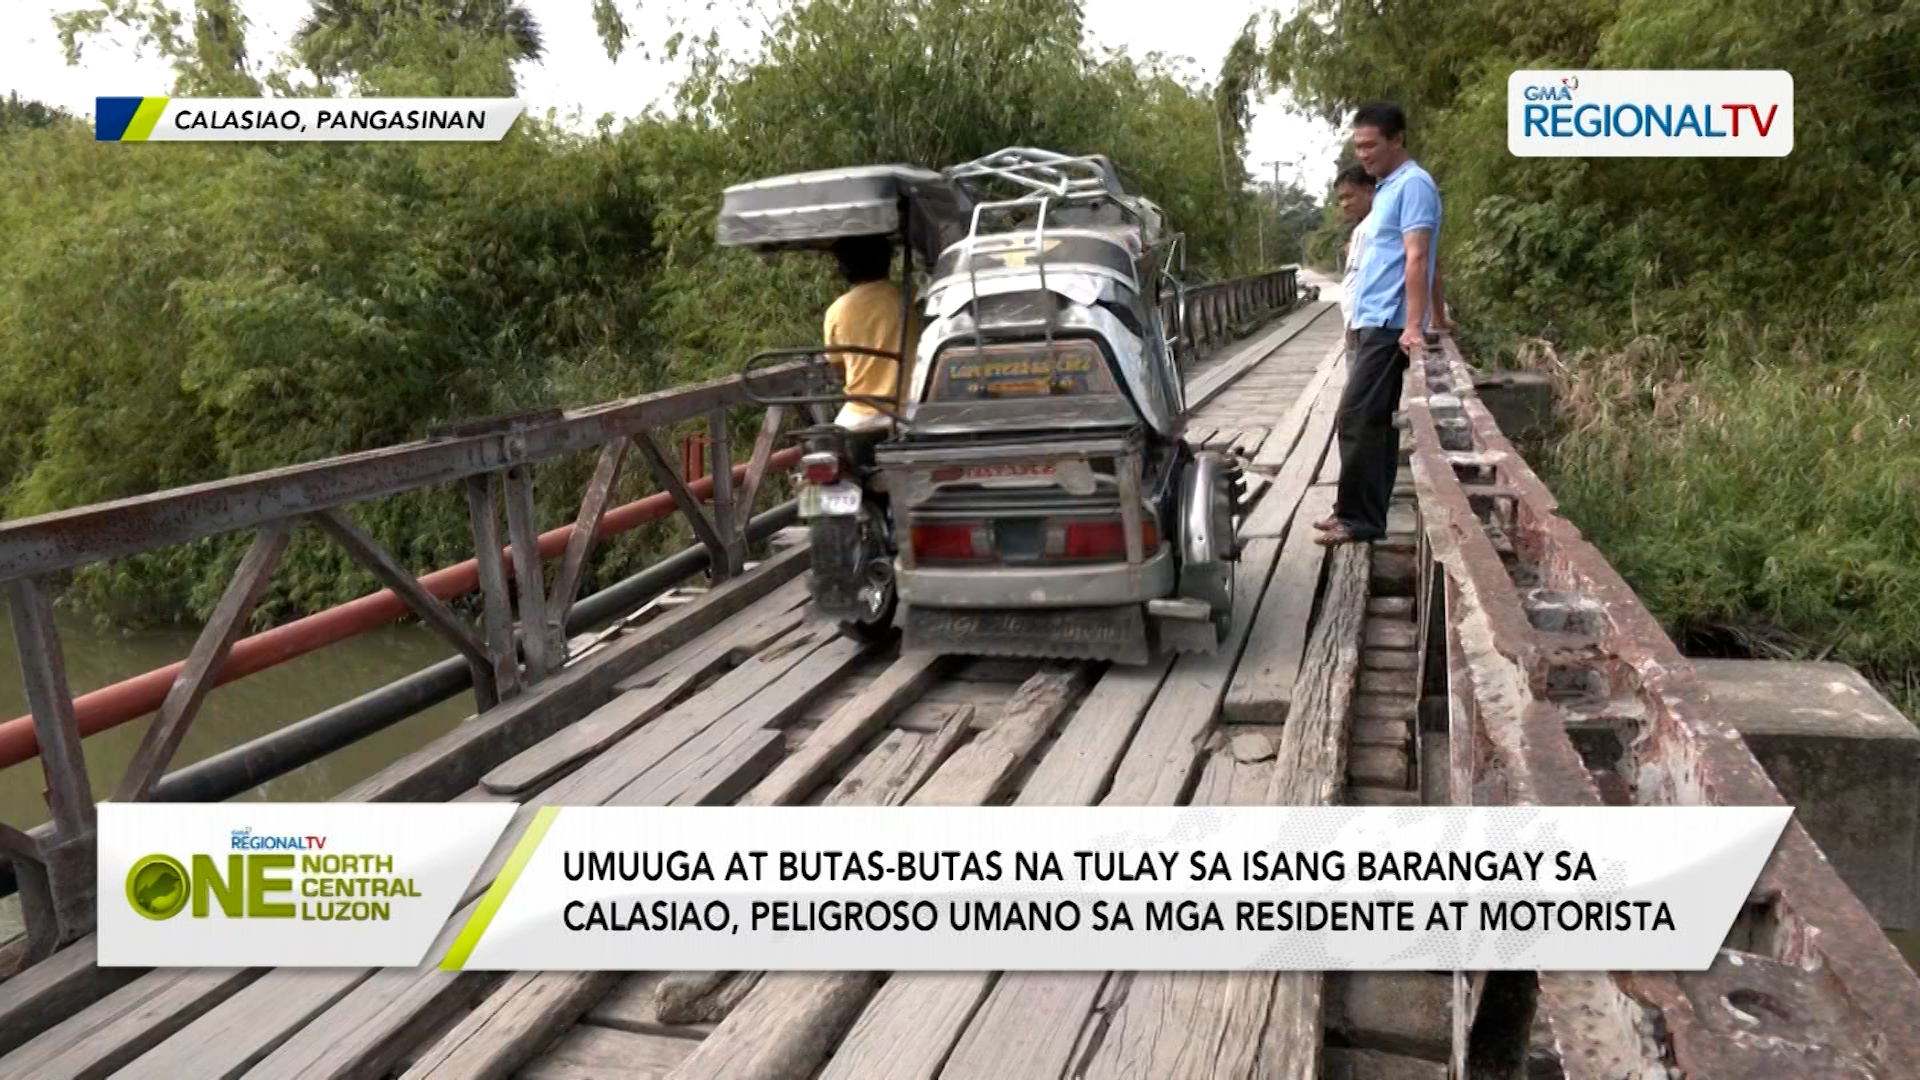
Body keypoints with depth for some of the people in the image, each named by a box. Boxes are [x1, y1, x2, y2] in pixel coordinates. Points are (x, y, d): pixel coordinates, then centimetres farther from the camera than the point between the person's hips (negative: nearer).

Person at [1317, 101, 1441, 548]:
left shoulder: (1413, 184, -10)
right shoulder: (1386, 188, 19)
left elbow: (1416, 259, -18)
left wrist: (1413, 327, -25)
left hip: (1389, 323, -10)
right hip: (1373, 322, 10)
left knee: (1357, 418, -11)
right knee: (1375, 420, 10)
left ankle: (1361, 519, -7)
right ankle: (1362, 512, 16)